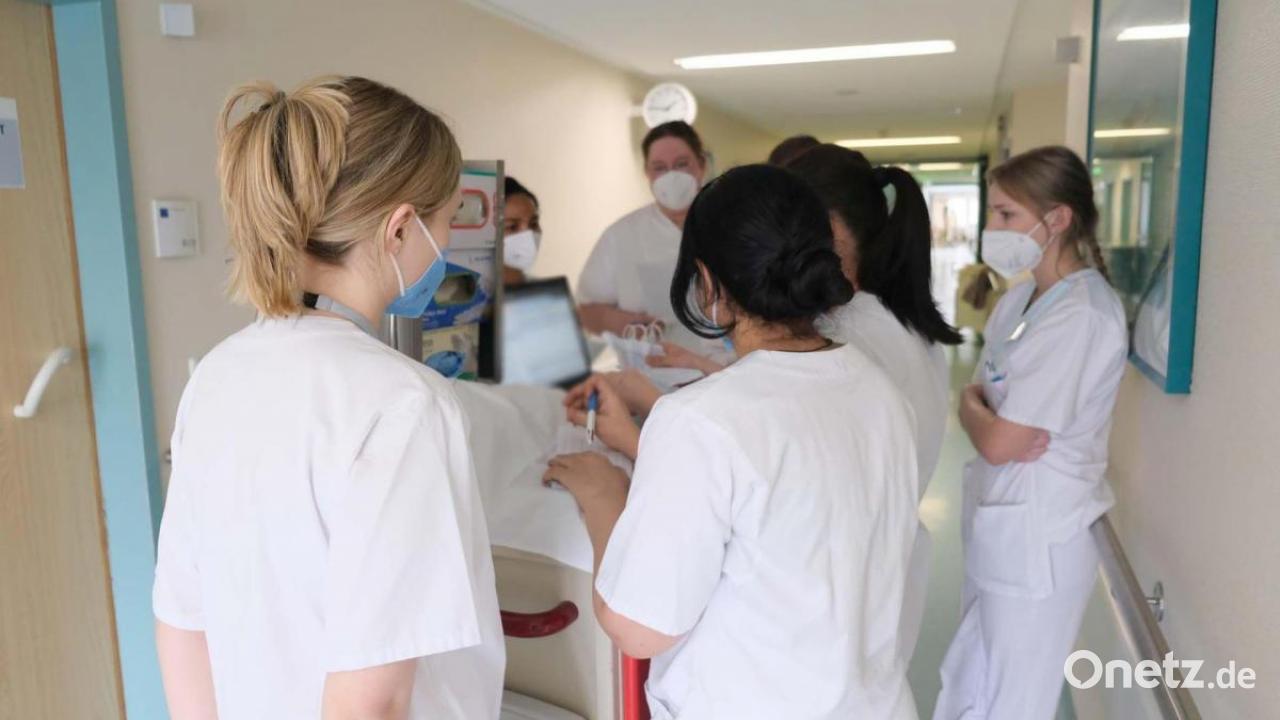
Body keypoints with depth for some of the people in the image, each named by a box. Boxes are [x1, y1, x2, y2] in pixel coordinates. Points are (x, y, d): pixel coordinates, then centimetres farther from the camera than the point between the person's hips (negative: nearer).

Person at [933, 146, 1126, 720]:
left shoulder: (1084, 315, -22)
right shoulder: (1021, 298, 7)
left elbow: (999, 443, -23)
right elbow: (981, 399, 9)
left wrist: (971, 409, -3)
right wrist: (983, 412, -12)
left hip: (1040, 536, -8)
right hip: (999, 523, 8)